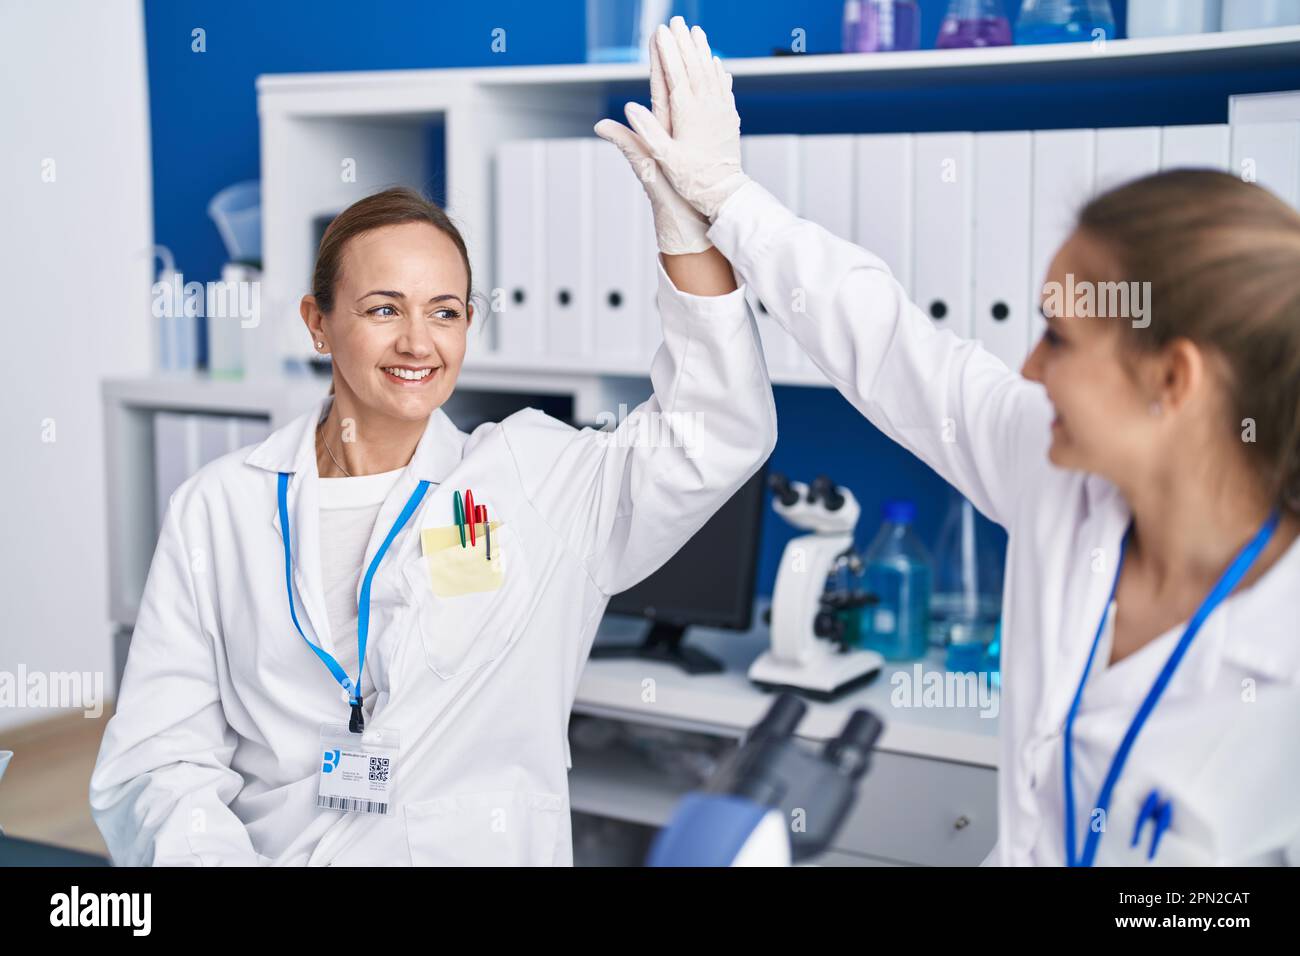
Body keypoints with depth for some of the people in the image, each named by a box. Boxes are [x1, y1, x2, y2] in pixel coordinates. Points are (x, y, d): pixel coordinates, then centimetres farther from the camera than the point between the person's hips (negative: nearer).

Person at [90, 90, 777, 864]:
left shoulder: (535, 479, 9)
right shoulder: (219, 509, 9)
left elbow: (716, 436, 3)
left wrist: (684, 212, -7)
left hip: (489, 849, 0)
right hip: (274, 847, 0)